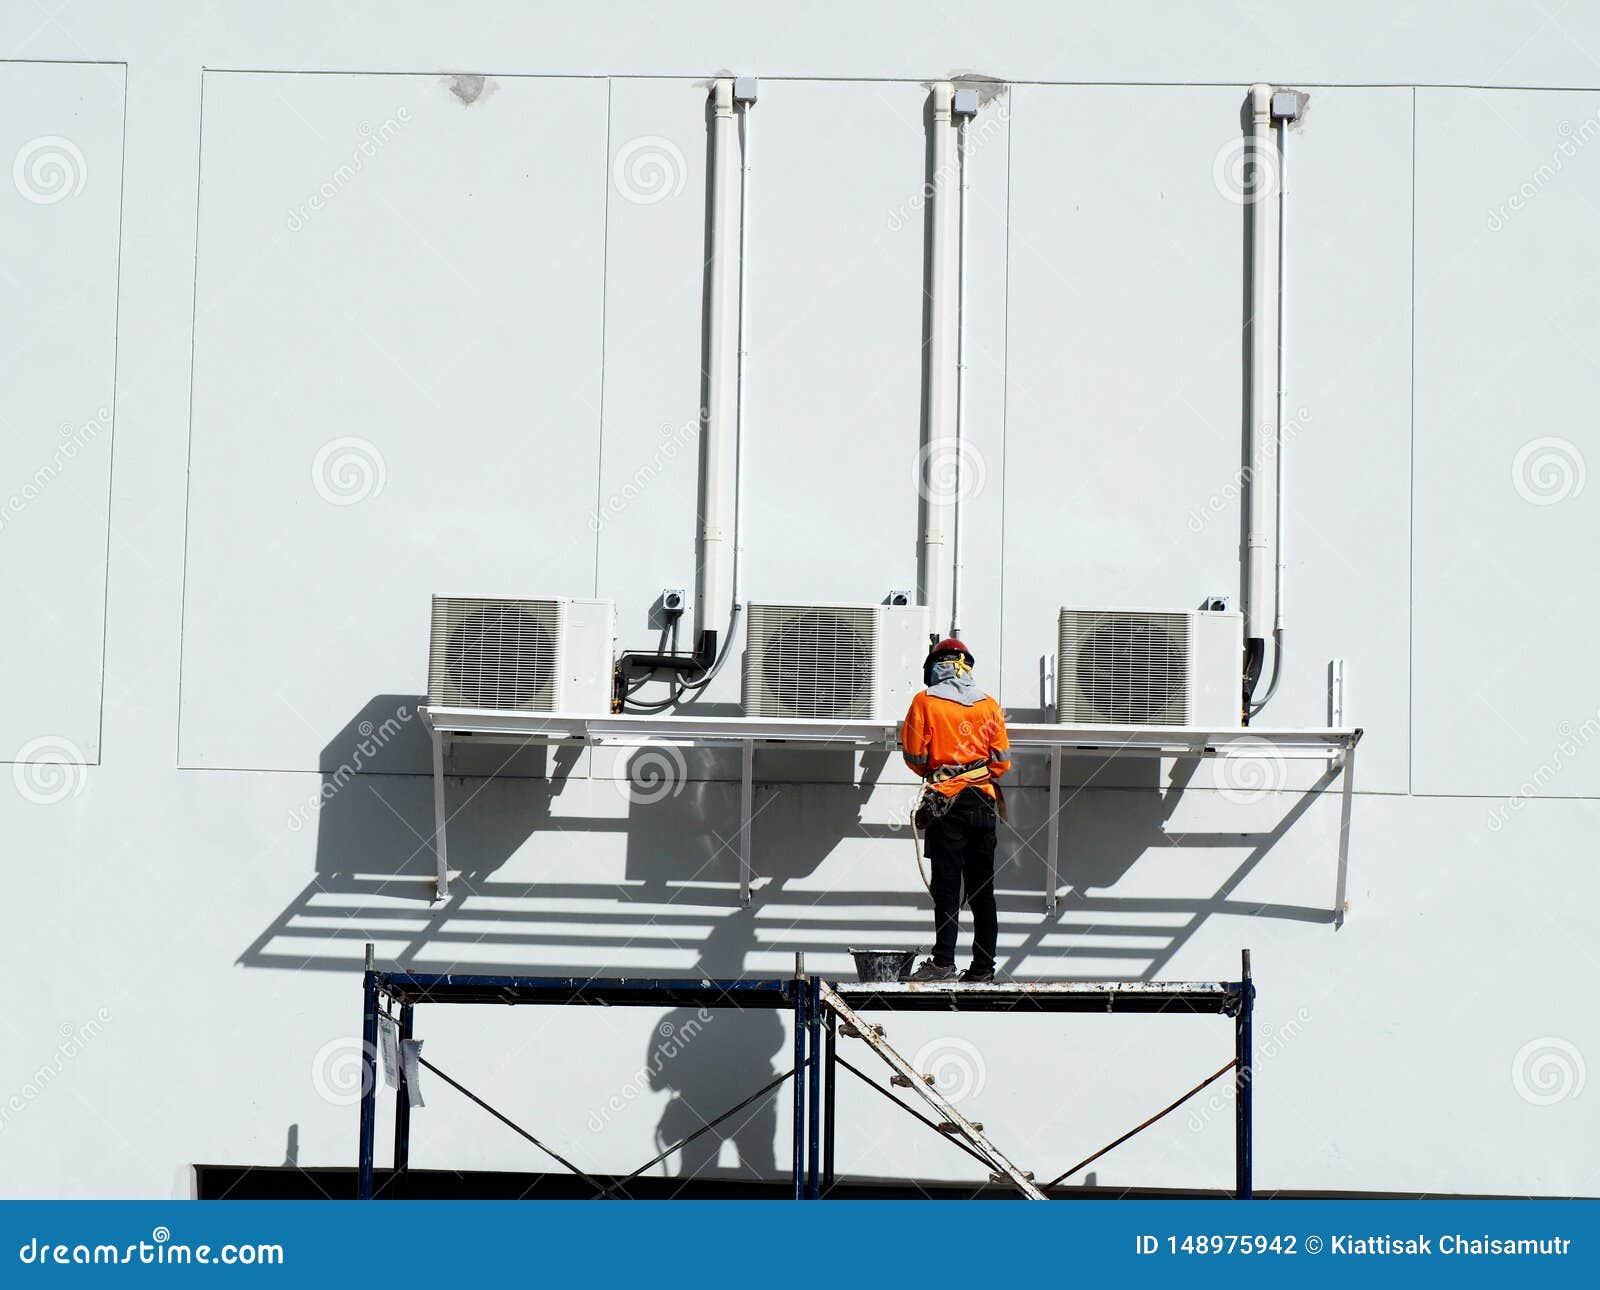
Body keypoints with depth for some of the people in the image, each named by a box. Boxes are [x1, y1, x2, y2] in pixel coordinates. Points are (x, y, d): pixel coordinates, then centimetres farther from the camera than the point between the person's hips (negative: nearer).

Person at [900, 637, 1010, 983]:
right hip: (984, 802, 3)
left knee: (947, 885, -6)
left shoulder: (925, 701, -1)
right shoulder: (988, 704, 7)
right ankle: (983, 967, 9)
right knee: (982, 889, 7)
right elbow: (1002, 760, 6)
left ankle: (943, 962, -13)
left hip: (946, 802, -3)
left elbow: (913, 755, -1)